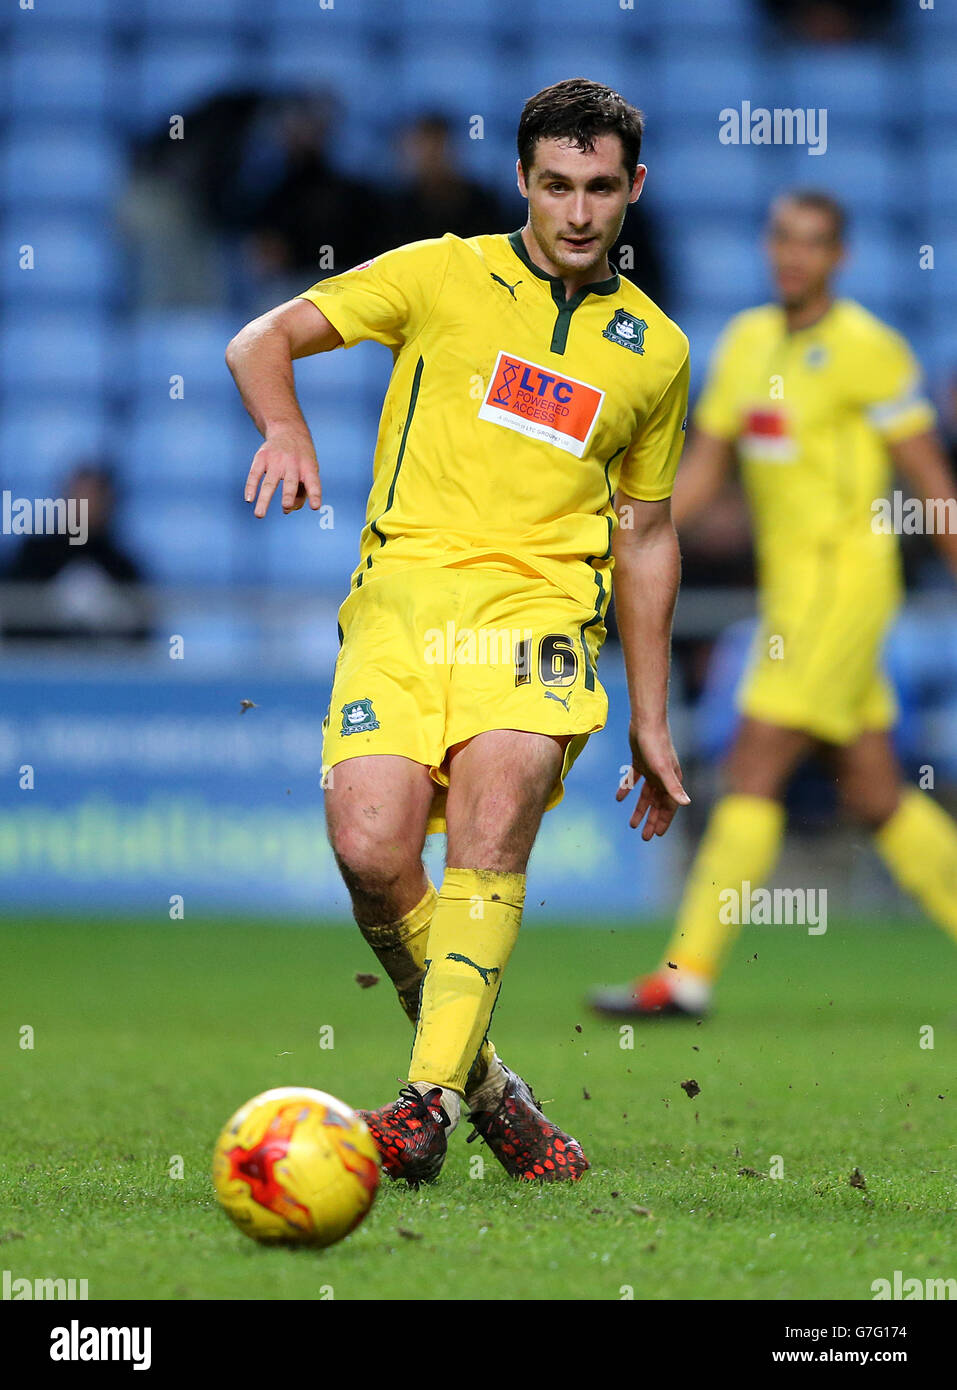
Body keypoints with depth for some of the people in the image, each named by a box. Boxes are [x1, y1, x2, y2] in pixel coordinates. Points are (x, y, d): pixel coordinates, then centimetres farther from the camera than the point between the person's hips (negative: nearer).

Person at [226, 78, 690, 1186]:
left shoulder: (655, 350, 17)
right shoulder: (442, 275, 8)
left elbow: (644, 533, 25)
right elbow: (263, 341, 6)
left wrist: (651, 720, 23)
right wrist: (286, 430, -16)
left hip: (538, 607, 1)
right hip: (401, 594, -1)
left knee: (493, 825, -26)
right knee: (371, 852, -18)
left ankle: (430, 1100, -27)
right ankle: (476, 1073, 5)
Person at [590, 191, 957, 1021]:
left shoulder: (867, 348, -9)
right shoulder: (747, 341, 12)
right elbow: (702, 470, 14)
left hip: (846, 575, -7)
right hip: (787, 583, 7)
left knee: (756, 769, -12)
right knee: (873, 792, 11)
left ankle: (689, 974, -11)